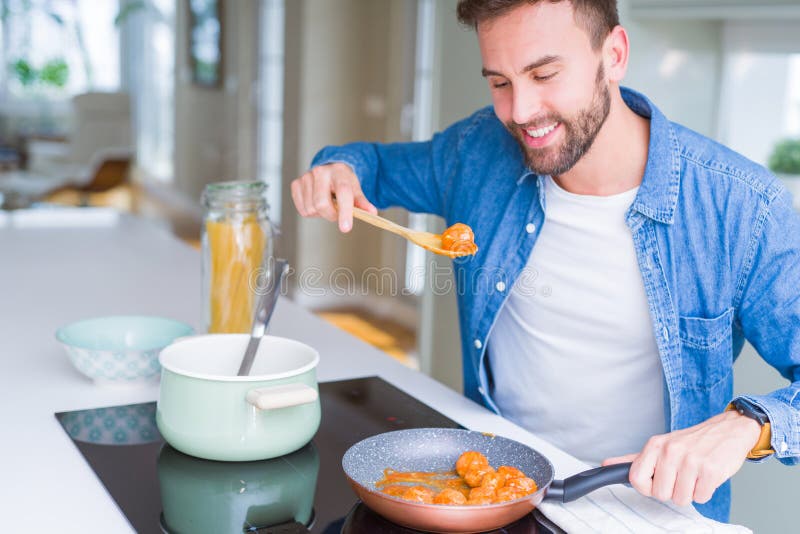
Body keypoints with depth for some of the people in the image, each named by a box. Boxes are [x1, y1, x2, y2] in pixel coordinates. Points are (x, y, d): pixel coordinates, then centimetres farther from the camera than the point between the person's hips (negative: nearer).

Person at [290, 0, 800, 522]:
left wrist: (747, 425, -30)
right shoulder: (480, 150, -2)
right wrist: (338, 169, -4)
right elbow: (381, 163, 18)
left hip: (643, 507, -1)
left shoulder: (742, 208, -14)